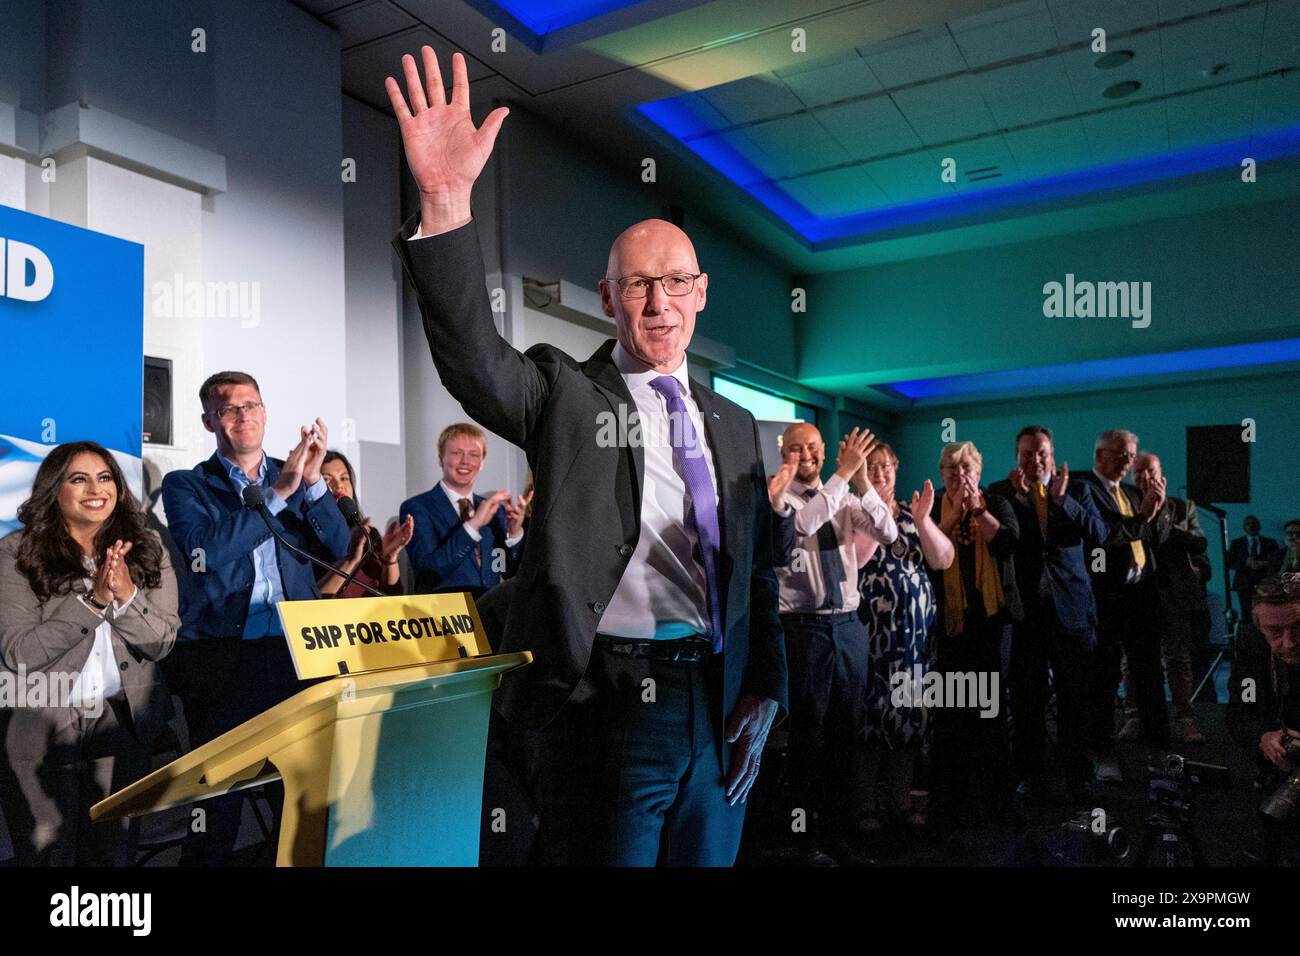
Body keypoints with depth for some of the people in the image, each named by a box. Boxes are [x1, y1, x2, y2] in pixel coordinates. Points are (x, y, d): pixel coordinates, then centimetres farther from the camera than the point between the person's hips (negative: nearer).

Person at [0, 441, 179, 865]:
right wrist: (93, 601, -23)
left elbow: (162, 643, -4)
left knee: (115, 851, 14)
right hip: (42, 723, -2)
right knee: (46, 852, 12)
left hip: (123, 719, 2)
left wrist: (127, 596, -22)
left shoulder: (147, 549, 0)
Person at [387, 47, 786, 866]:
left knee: (707, 857, 16)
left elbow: (758, 572, 12)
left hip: (719, 709, 4)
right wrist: (446, 203, -33)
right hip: (612, 703, -4)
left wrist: (765, 692, 3)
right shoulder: (566, 395, 0)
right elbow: (474, 357, -20)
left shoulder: (734, 425, 12)